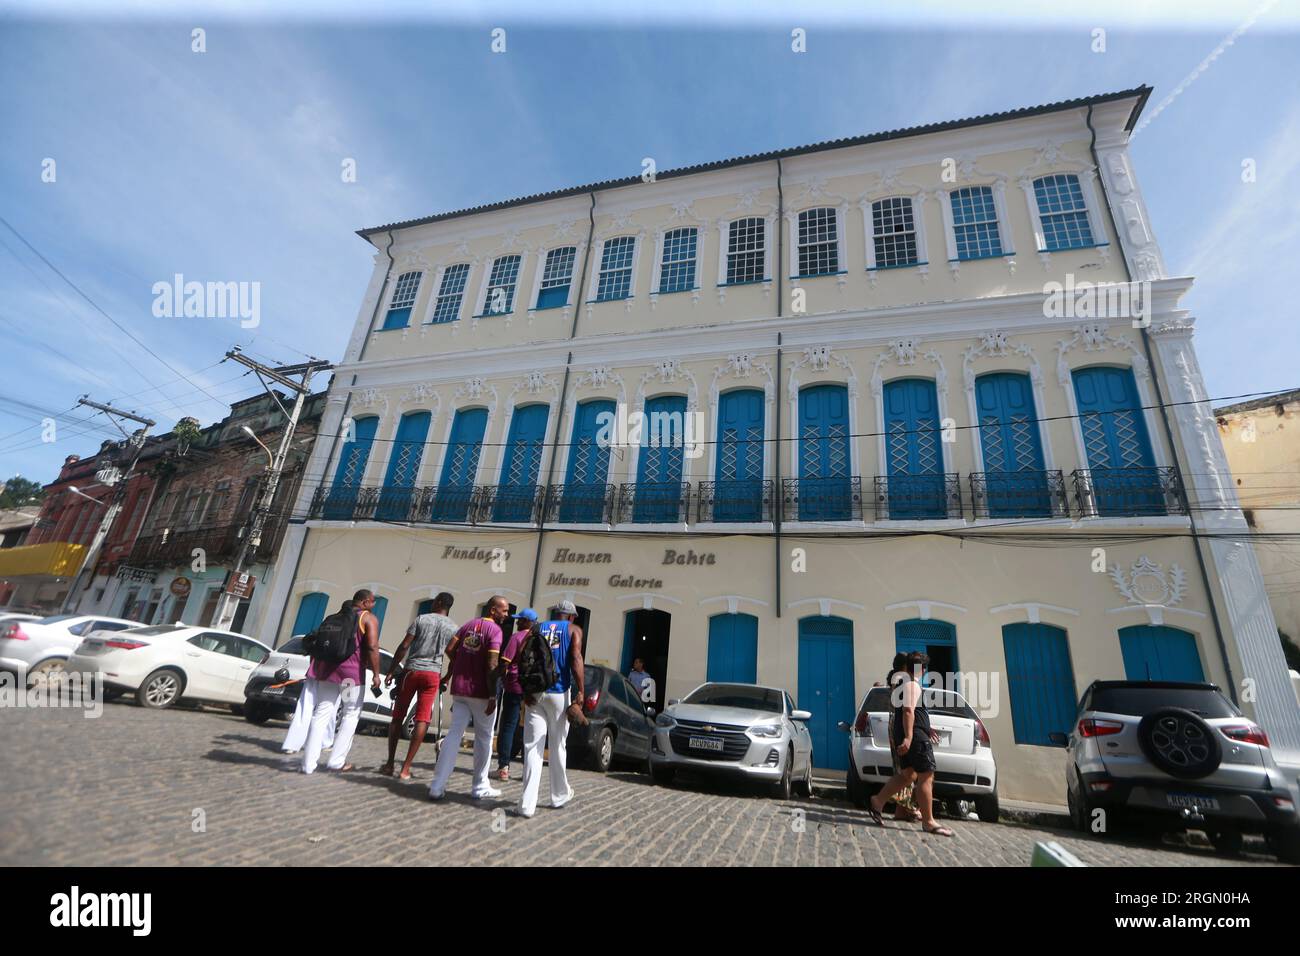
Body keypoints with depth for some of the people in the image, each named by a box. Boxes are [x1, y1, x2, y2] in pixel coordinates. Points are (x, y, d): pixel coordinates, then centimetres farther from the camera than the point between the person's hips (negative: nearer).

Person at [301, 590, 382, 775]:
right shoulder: (369, 618, -2)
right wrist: (376, 674, -11)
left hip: (327, 667, 6)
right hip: (352, 670, -6)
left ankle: (309, 763, 4)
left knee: (322, 713, 7)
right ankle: (337, 761, 8)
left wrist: (315, 668, 26)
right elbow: (372, 647, -13)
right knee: (351, 714, 8)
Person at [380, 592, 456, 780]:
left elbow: (404, 646, -5)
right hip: (433, 674, 1)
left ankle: (389, 764, 16)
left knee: (397, 717, 12)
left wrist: (391, 671, 1)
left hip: (411, 670, -1)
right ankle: (405, 768, 0)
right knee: (422, 720, 2)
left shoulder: (421, 619, 0)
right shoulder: (453, 627, 6)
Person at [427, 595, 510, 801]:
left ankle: (437, 786, 4)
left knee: (454, 733, 8)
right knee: (484, 737, 9)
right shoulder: (495, 630, -13)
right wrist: (493, 696, -17)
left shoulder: (469, 625, 9)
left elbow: (450, 649, 8)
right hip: (480, 692, -6)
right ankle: (480, 787, 19)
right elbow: (491, 665, -19)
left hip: (459, 689, 6)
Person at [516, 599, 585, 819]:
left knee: (532, 748, 3)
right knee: (557, 747, 13)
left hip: (535, 693, 2)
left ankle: (528, 804, -5)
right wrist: (581, 692, -15)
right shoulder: (573, 629, 5)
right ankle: (560, 795, 28)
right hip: (559, 693, -2)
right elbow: (576, 659, -11)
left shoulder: (538, 629, 14)